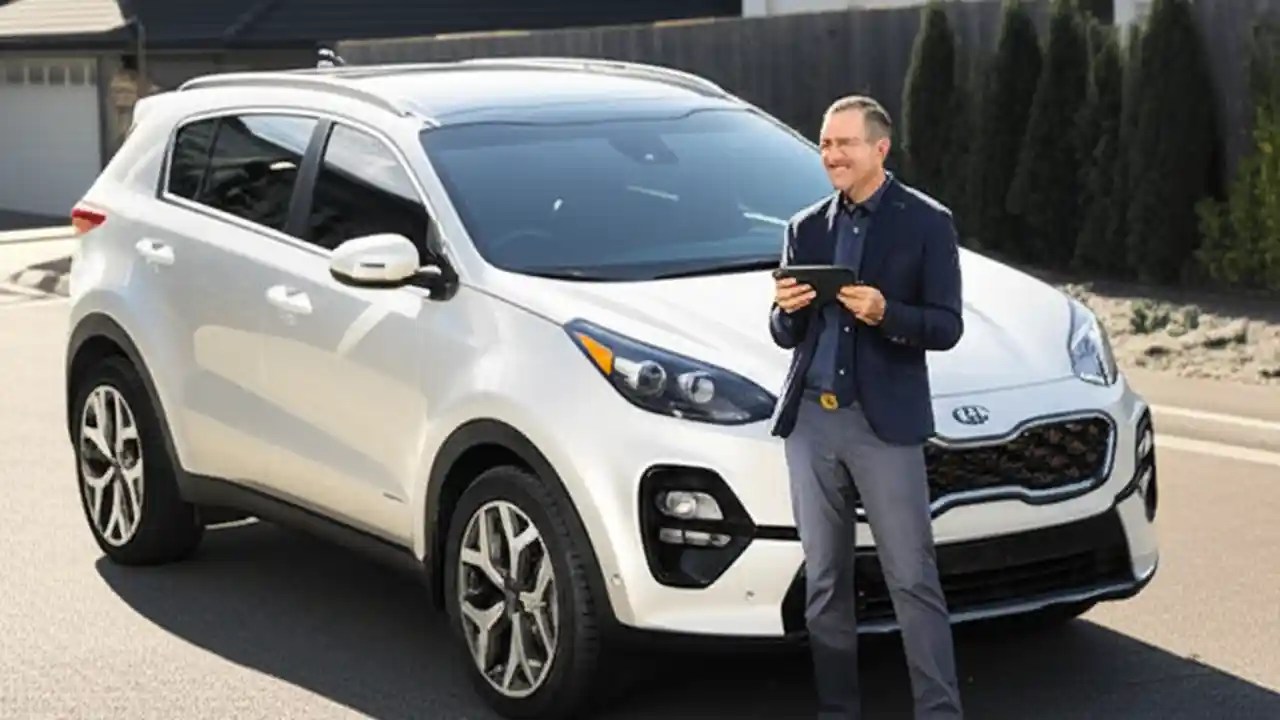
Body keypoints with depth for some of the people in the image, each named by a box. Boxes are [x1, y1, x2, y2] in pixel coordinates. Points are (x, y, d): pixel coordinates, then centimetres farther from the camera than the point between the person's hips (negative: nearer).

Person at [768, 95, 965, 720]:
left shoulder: (926, 223, -1)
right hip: (810, 420, 5)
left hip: (885, 423, -5)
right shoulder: (805, 229, 13)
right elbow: (785, 336, 15)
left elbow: (947, 327, -5)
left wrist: (884, 313, -22)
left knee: (912, 579, -4)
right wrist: (787, 311, -8)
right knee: (823, 582, 9)